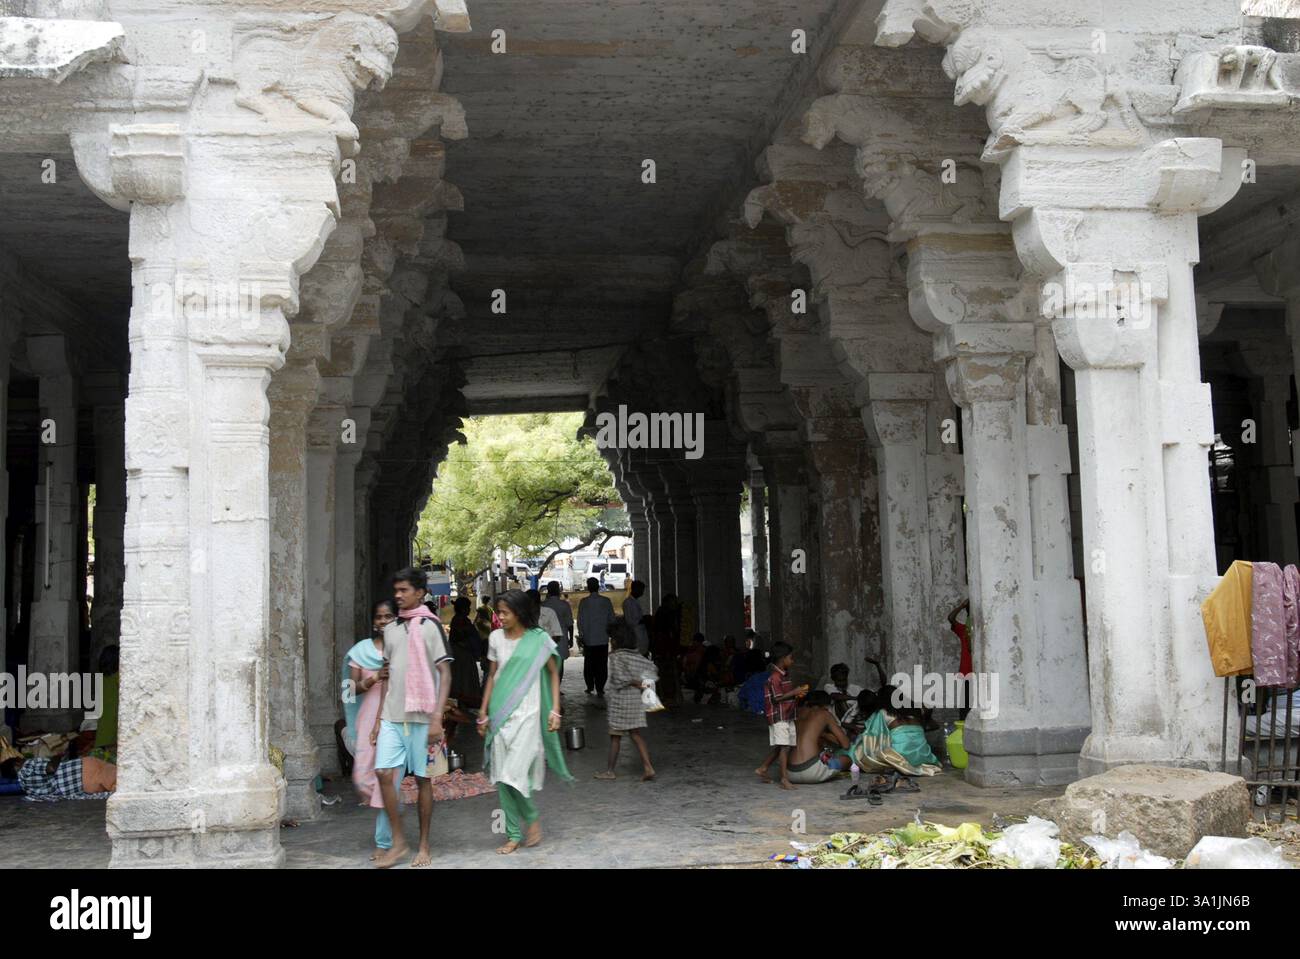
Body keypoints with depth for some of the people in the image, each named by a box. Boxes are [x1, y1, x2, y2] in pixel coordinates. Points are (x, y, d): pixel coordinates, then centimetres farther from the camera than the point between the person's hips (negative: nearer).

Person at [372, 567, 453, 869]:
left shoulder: (430, 626, -4)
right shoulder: (390, 629, 13)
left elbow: (445, 674, -7)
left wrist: (437, 718, -15)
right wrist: (378, 718, 14)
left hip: (421, 716, -5)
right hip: (391, 717, 5)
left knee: (422, 779, 3)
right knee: (384, 773, -6)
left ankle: (424, 846, 14)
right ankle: (398, 842, 7)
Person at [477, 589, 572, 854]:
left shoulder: (538, 639, -3)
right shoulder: (496, 638, 6)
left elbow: (553, 674, 4)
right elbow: (492, 676, 13)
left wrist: (555, 710, -4)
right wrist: (484, 713, 10)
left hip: (526, 714, -4)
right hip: (500, 715, 4)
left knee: (514, 773, -14)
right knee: (501, 778, 4)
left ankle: (533, 819, 11)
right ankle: (513, 834, 14)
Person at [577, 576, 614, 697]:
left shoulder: (584, 602, -5)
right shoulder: (606, 601, -2)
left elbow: (580, 620, -2)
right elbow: (612, 619, 2)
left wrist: (581, 635, 9)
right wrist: (611, 633, 15)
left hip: (588, 639, -1)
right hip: (603, 638, 1)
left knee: (589, 664, 11)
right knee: (602, 665, 3)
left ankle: (590, 688, 11)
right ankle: (600, 689, -1)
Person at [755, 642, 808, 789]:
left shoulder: (785, 674, 15)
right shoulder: (774, 676, -16)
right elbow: (777, 698, -20)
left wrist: (797, 692, 6)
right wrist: (794, 693, -16)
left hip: (787, 716, 10)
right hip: (778, 716, -10)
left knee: (779, 747, 13)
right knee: (784, 746, -11)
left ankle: (762, 769, 25)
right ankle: (784, 779, -10)